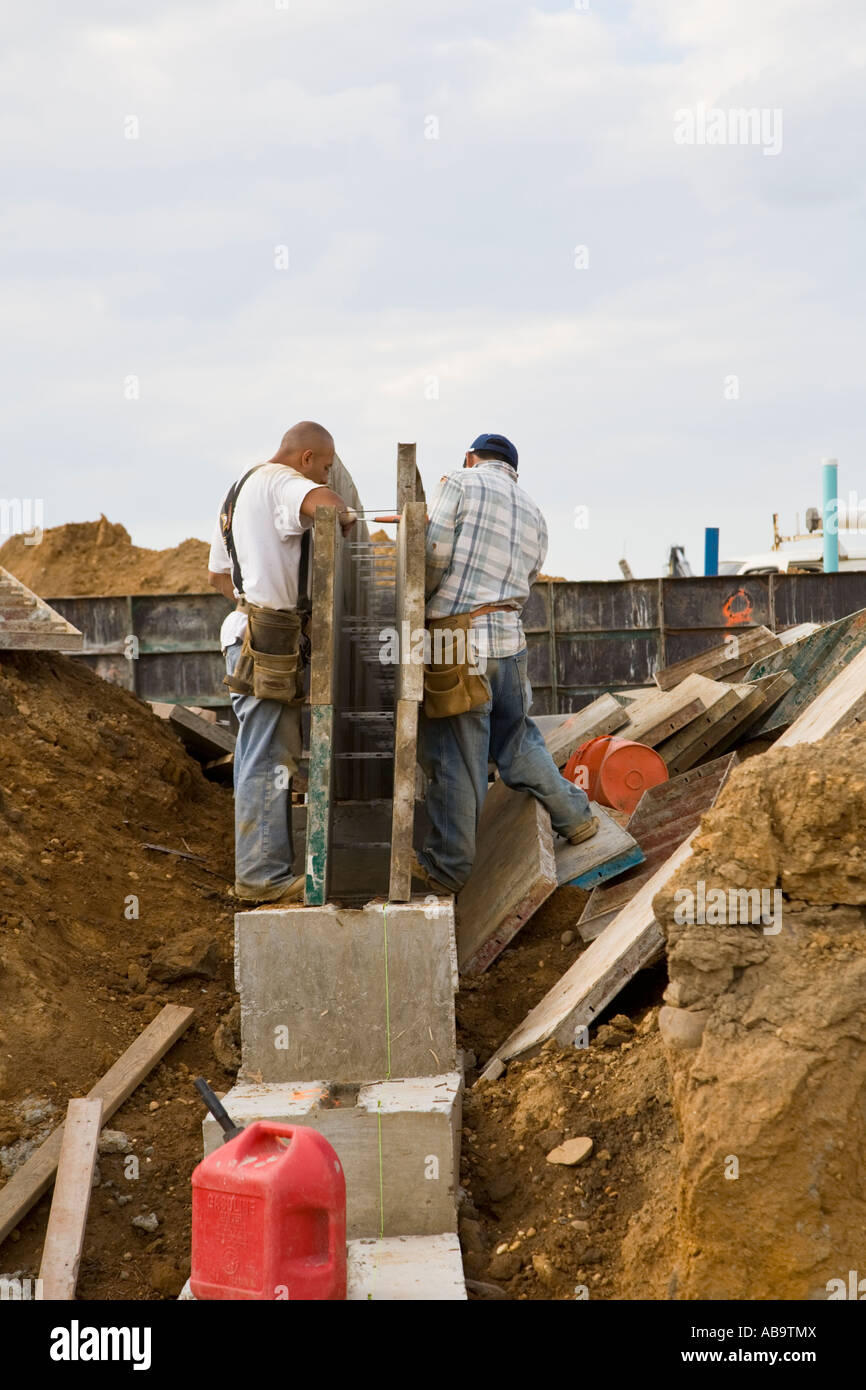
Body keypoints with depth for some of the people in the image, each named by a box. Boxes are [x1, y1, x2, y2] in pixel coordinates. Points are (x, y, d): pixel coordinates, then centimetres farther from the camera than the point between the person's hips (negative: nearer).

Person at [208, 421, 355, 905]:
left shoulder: (238, 491, 22)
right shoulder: (279, 480, -11)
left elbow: (217, 574, 28)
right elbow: (323, 502, -33)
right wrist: (347, 515, -13)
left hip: (252, 632, 11)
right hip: (268, 641, -11)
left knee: (261, 756, 16)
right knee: (269, 760, -6)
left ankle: (260, 866, 24)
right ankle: (265, 875, -2)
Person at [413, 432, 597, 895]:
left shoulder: (462, 484, -1)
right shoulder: (534, 516, 18)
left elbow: (435, 557, -8)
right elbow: (524, 585, 15)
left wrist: (420, 601, 8)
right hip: (510, 636, 6)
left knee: (455, 757, 0)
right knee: (517, 740, 23)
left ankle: (447, 865, 8)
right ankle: (574, 817, 31)